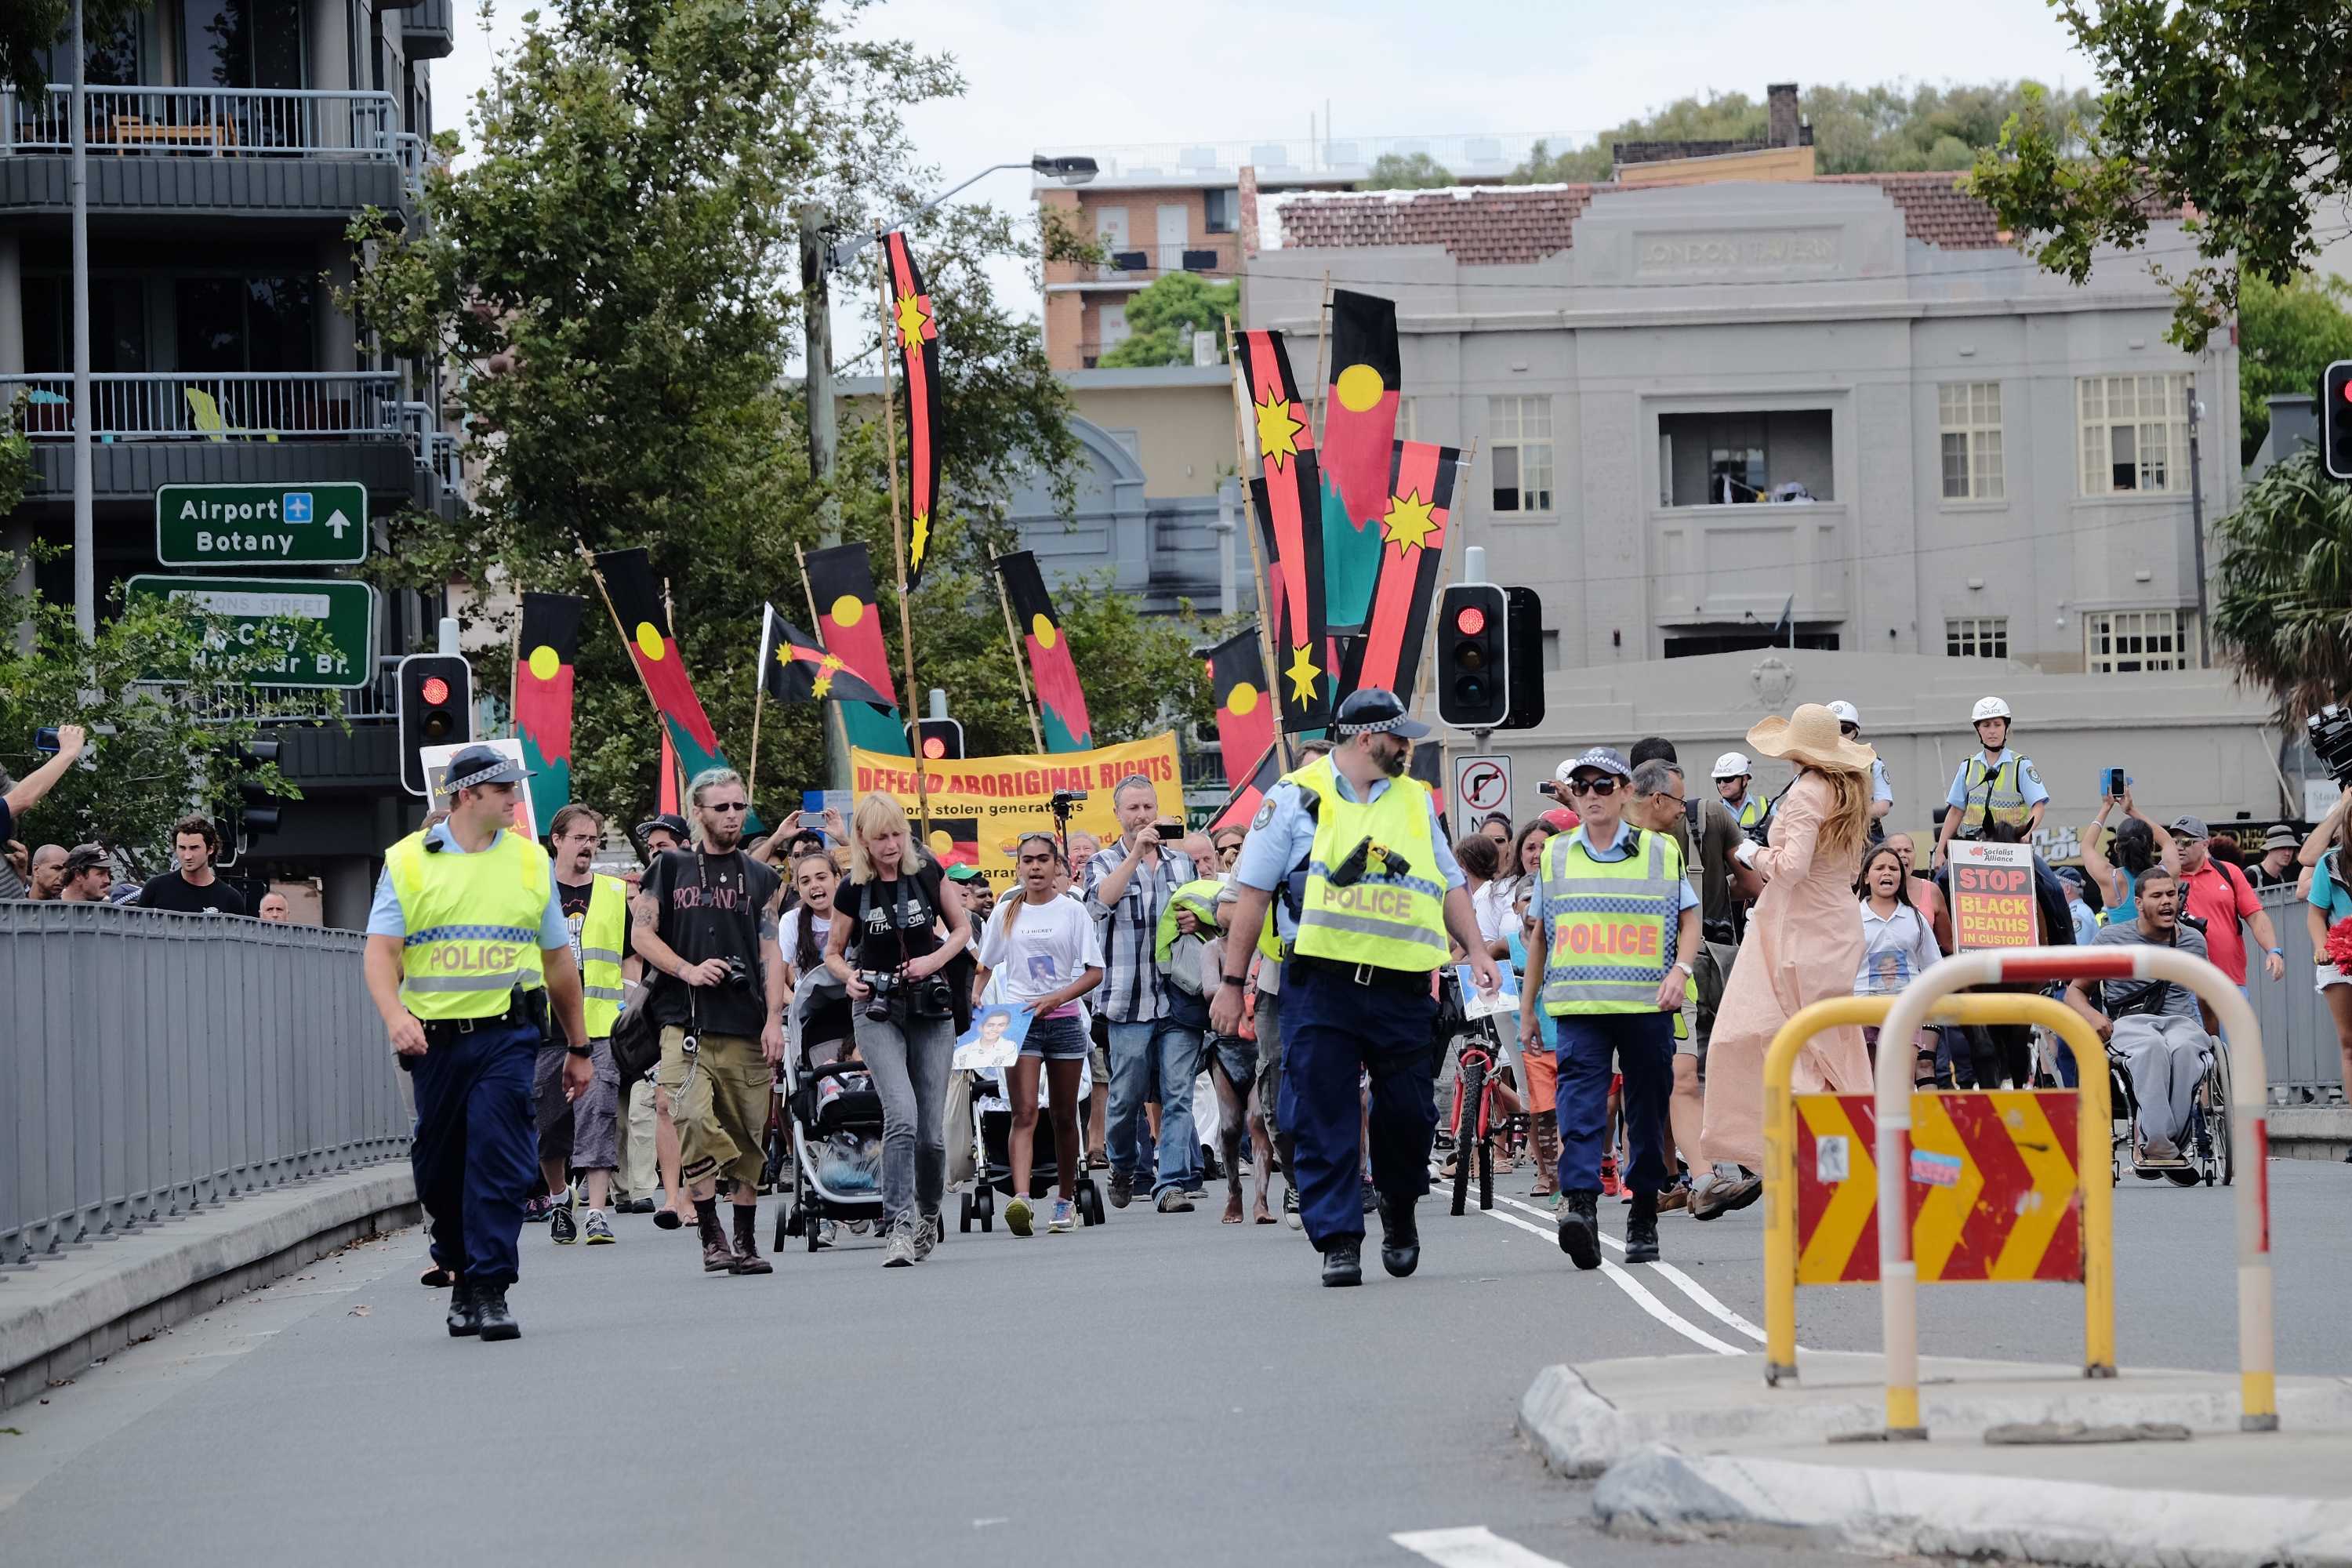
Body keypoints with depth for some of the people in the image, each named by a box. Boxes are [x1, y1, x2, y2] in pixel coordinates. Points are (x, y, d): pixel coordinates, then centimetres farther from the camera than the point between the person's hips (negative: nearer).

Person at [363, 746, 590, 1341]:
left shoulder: (530, 861, 10)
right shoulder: (408, 862, 5)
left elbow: (558, 962, 16)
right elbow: (381, 951, -3)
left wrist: (578, 1048, 17)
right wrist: (395, 1014, -22)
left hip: (507, 1035, 0)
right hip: (435, 1038, 0)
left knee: (498, 1160, -11)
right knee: (439, 1169, 7)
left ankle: (490, 1291, -10)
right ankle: (461, 1270, 28)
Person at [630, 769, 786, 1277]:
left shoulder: (757, 877, 15)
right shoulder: (669, 868, 10)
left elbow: (770, 954, 11)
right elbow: (642, 935, 6)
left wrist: (773, 1020, 0)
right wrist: (688, 971, -10)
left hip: (746, 1026, 2)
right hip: (686, 1021, -2)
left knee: (747, 1135, 2)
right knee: (693, 1120, -19)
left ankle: (745, 1240, 11)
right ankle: (711, 1235, -11)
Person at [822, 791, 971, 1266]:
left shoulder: (927, 873, 0)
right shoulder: (854, 892, -2)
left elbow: (962, 928, 11)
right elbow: (833, 951, 10)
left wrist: (936, 959, -8)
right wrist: (849, 977, -11)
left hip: (931, 1008, 2)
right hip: (878, 1011, -2)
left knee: (931, 1130, 3)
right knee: (901, 1116, -21)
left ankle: (928, 1214, 27)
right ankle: (898, 1225, -20)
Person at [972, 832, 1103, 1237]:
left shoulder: (1072, 911, 2)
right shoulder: (1007, 914, 7)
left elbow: (1095, 972, -2)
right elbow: (985, 966, 17)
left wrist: (1055, 998, -15)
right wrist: (976, 995, -2)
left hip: (1063, 1019, 0)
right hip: (1017, 1019, 0)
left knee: (1063, 1115, 8)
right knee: (1024, 1112, -14)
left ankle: (1066, 1200, 21)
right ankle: (1020, 1198, -29)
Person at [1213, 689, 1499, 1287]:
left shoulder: (1417, 801, 16)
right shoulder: (1297, 798, 1)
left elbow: (1449, 884, 21)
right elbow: (1252, 891, 2)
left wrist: (1476, 951, 7)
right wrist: (1232, 982, -1)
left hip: (1403, 990, 3)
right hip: (1320, 985, -3)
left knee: (1410, 1114, 4)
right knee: (1324, 1120, -5)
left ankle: (1399, 1208, 29)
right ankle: (1339, 1241, 1)